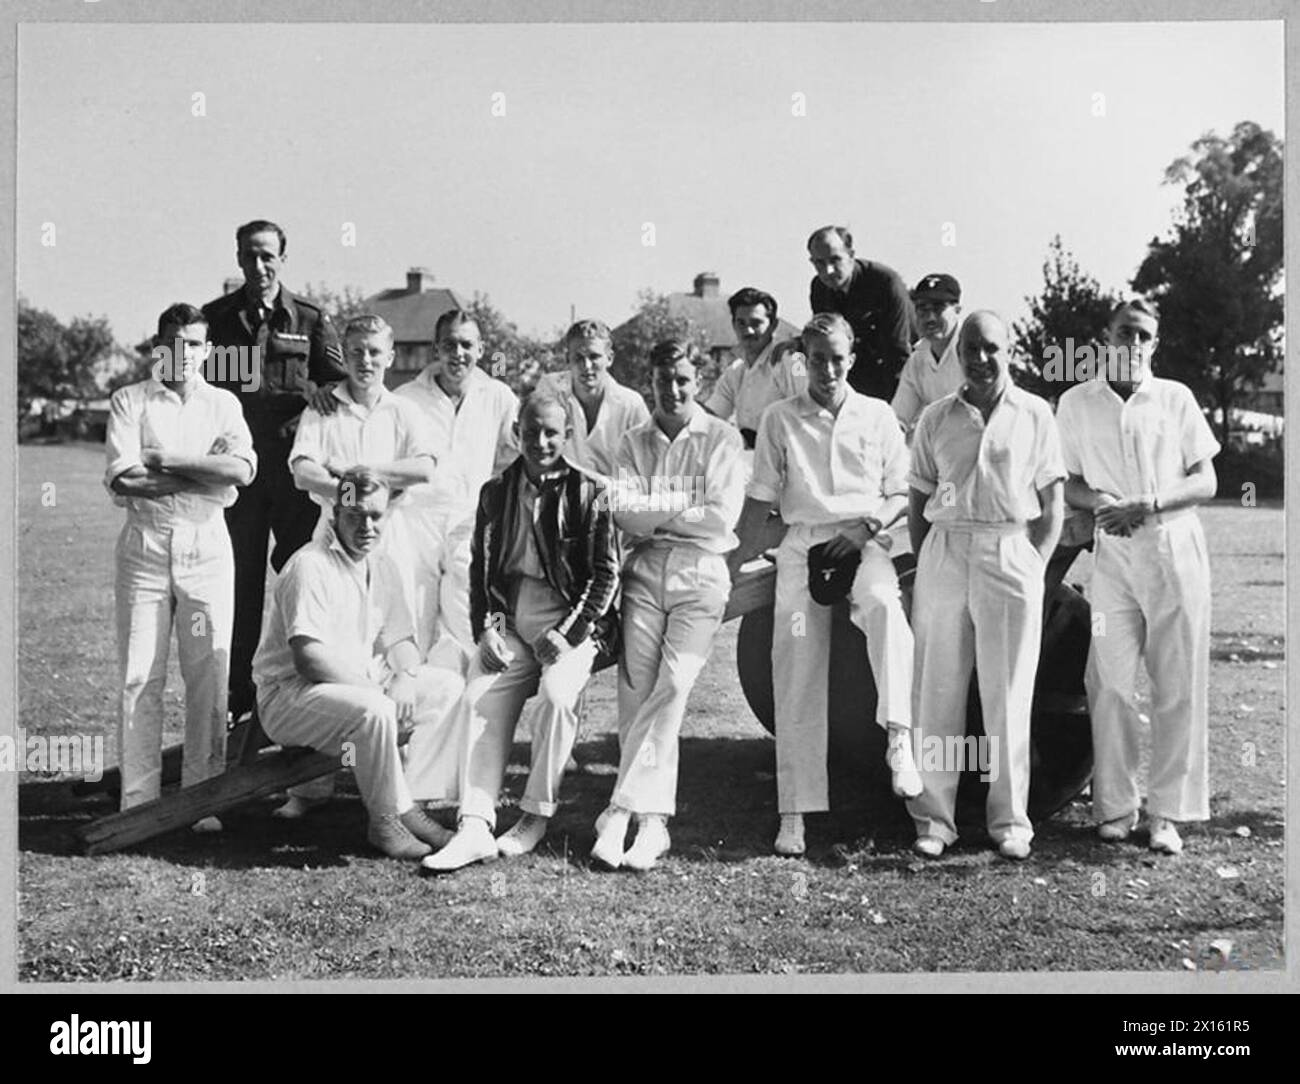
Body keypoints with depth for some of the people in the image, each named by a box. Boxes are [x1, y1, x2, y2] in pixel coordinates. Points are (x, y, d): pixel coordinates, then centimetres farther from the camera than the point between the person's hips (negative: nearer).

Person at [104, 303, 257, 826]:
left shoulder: (223, 404, 11)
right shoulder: (129, 400, 7)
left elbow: (241, 469, -8)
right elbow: (122, 480, -8)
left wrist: (163, 458, -9)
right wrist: (206, 474, -8)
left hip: (206, 547, 1)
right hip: (144, 545, -1)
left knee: (209, 677, 0)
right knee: (139, 678, -1)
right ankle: (138, 803, 5)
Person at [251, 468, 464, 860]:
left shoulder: (381, 566, 10)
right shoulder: (311, 566, -17)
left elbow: (399, 638, 13)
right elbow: (309, 660, -24)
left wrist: (405, 677, -10)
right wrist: (380, 686, -22)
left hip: (365, 684, 9)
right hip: (289, 696, -9)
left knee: (451, 689, -1)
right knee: (374, 710, -36)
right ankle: (388, 819, -15)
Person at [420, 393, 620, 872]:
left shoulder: (590, 492, 1)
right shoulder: (495, 493, 14)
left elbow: (606, 572, -3)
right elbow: (479, 568, 14)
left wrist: (568, 635, -12)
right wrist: (486, 629, -1)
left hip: (570, 620, -3)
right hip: (509, 620, 4)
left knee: (557, 695, -29)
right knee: (477, 701, -18)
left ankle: (536, 816, -13)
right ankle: (475, 827, -18)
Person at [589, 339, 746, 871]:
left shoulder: (722, 438, 7)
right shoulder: (633, 443, 16)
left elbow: (723, 517, -5)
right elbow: (623, 512, 2)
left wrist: (656, 513, -2)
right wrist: (686, 510, -6)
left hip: (700, 573, -2)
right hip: (644, 570, 3)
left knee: (672, 683, -18)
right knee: (637, 689, -10)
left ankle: (621, 812, -16)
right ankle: (651, 823, -6)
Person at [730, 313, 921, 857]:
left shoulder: (878, 415, 11)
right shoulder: (779, 419, 10)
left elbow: (901, 493, 11)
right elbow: (760, 502, 11)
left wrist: (867, 526, -8)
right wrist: (729, 567, 7)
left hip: (864, 541, 0)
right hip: (803, 544, 0)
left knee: (883, 602, -37)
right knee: (797, 681, -5)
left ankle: (899, 737, -39)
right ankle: (793, 813, -1)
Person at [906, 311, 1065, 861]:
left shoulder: (1035, 414, 7)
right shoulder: (935, 419, 10)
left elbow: (1052, 503, 7)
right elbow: (918, 501, 11)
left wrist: (1036, 566, -3)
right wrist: (924, 565, 0)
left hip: (1012, 553, -1)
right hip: (944, 552, 1)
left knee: (1009, 697, 3)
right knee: (937, 692, 2)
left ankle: (1009, 820, 13)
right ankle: (933, 819, 10)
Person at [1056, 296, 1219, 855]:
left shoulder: (1176, 397, 7)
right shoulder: (1076, 402, 8)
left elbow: (1206, 482, 5)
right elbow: (1068, 483, 11)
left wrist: (1148, 504, -12)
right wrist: (1098, 500, -11)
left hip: (1176, 547, 0)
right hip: (1113, 552, 0)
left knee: (1179, 683, 1)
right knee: (1111, 682, -2)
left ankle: (1168, 812, 7)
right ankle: (1115, 807, 8)